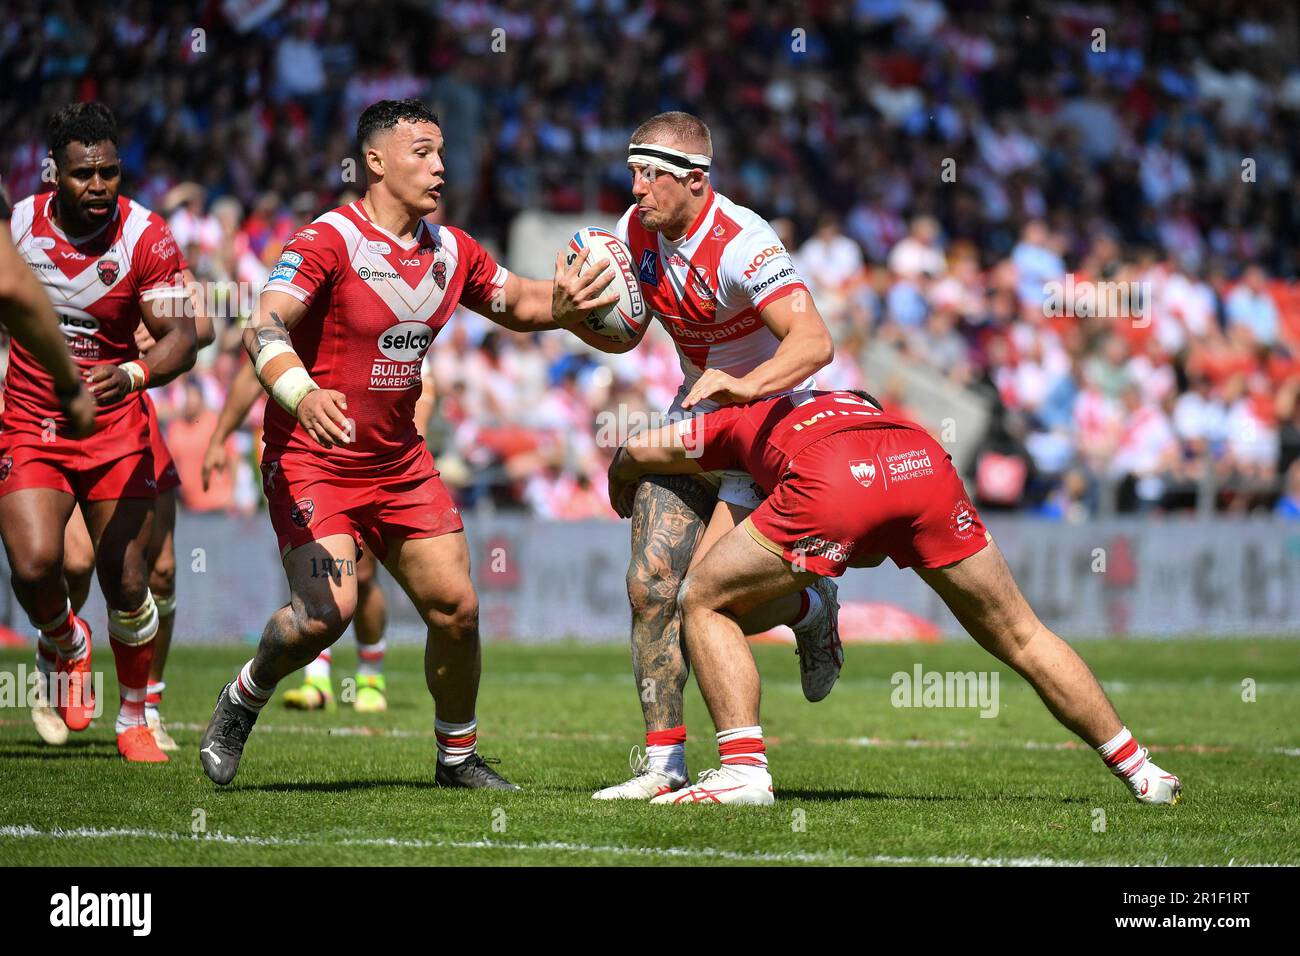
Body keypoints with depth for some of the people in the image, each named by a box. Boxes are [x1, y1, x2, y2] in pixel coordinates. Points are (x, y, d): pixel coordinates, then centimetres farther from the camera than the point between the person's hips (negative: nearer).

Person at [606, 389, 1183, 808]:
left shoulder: (747, 418, 38)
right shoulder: (860, 407, 46)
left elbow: (638, 453, 38)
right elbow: (873, 550, 44)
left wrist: (624, 494, 59)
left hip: (833, 484, -4)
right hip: (925, 465, 4)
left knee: (704, 603, 16)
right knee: (1020, 638, 21)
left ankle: (744, 769, 5)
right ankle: (1138, 769, 26)